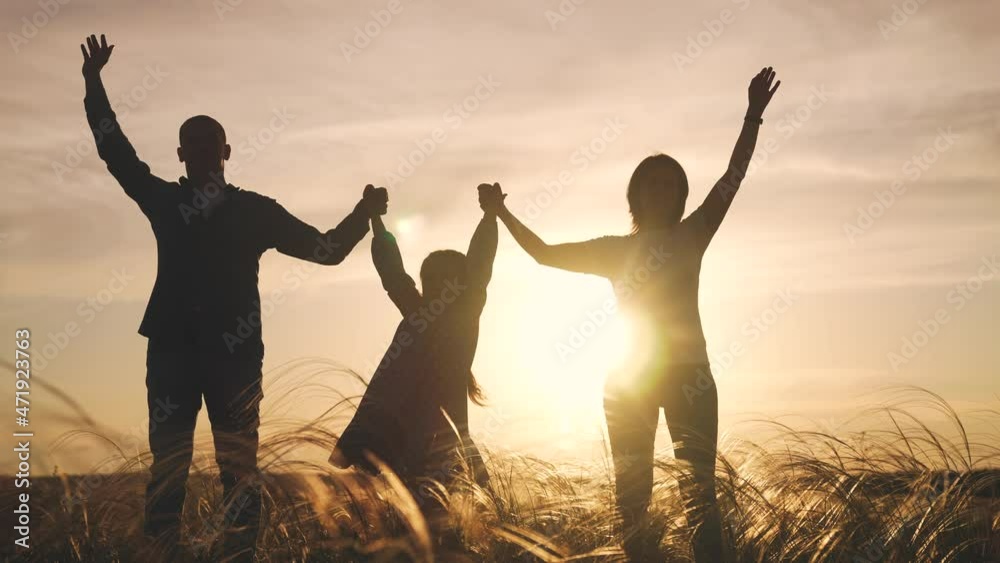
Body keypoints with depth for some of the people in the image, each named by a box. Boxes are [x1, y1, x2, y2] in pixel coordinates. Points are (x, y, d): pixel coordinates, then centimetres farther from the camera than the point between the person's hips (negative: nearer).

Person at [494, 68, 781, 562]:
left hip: (687, 373, -3)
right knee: (630, 497, 7)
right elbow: (544, 252, 20)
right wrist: (502, 213, 21)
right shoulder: (614, 249, 13)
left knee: (699, 490, -10)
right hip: (628, 380, 3)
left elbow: (733, 175, -3)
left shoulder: (691, 236, 6)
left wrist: (753, 115, -12)